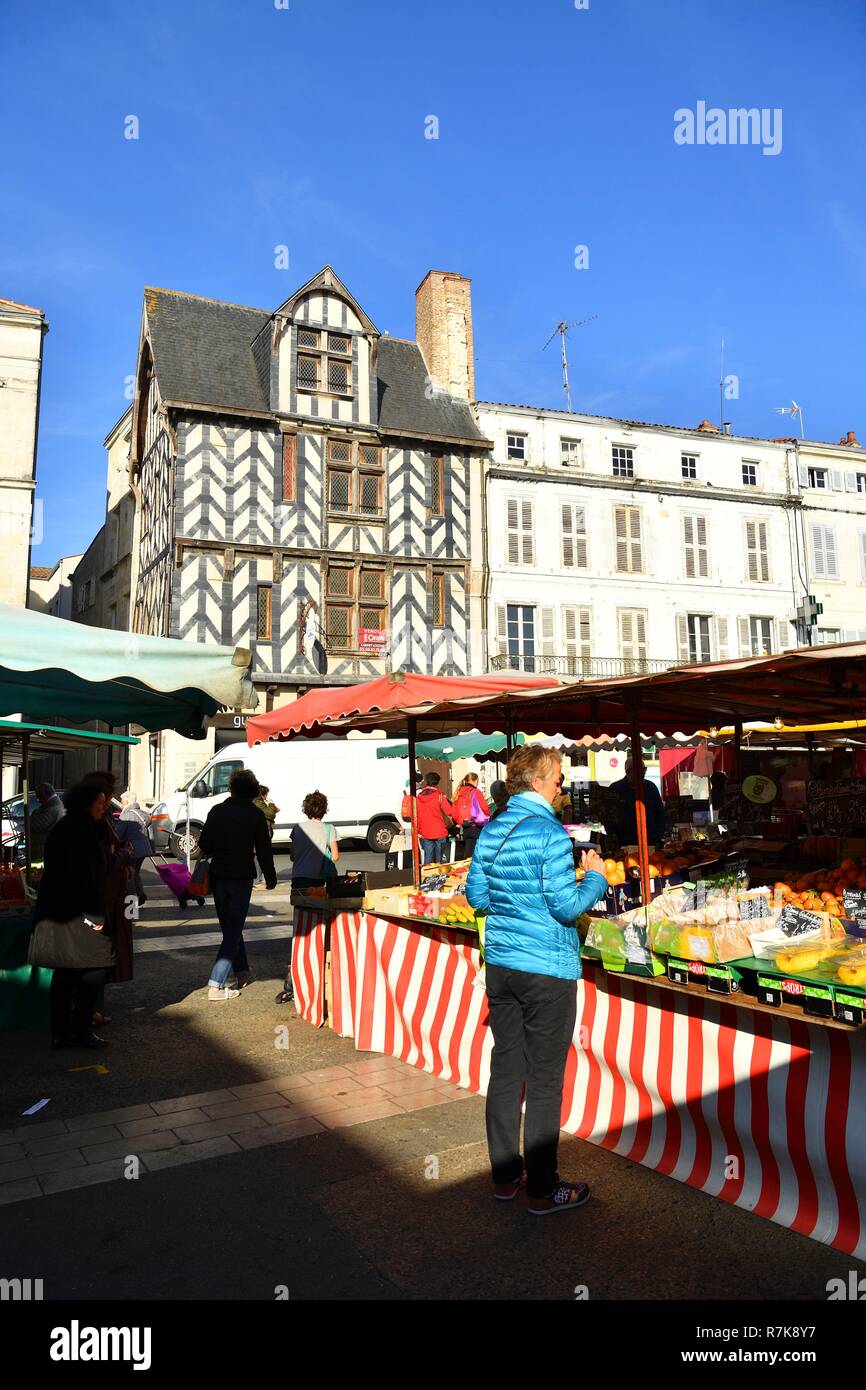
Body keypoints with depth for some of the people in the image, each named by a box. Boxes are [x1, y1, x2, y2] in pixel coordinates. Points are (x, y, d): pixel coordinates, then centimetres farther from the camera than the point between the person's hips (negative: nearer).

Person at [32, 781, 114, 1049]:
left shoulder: (64, 826, 16)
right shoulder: (80, 829, -15)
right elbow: (85, 874, -22)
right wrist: (93, 913, -21)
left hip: (56, 912, 10)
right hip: (75, 912, -10)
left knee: (66, 971, 14)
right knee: (94, 968, -2)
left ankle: (60, 1032, 18)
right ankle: (81, 1029, 2)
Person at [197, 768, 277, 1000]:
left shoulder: (217, 811, 2)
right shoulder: (255, 815, -7)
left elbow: (204, 847, 7)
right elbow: (264, 850, -6)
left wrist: (202, 855, 29)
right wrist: (270, 877, 5)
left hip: (218, 877, 4)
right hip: (241, 877, -4)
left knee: (230, 928, 19)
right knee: (233, 931, -1)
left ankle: (242, 972, 33)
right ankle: (216, 985, -7)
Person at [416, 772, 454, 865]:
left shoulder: (418, 797, 2)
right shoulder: (439, 796, -10)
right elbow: (450, 812, -14)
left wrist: (418, 831, 14)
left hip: (425, 834, 3)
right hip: (440, 833, -3)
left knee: (427, 858, 7)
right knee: (438, 859, 6)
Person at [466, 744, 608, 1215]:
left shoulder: (490, 831, 4)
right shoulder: (550, 833, -17)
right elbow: (566, 907, -17)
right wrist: (595, 877, -1)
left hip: (499, 965, 7)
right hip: (547, 971, -7)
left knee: (505, 1071, 15)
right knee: (544, 1082, 5)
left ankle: (505, 1176, 28)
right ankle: (542, 1190, 17)